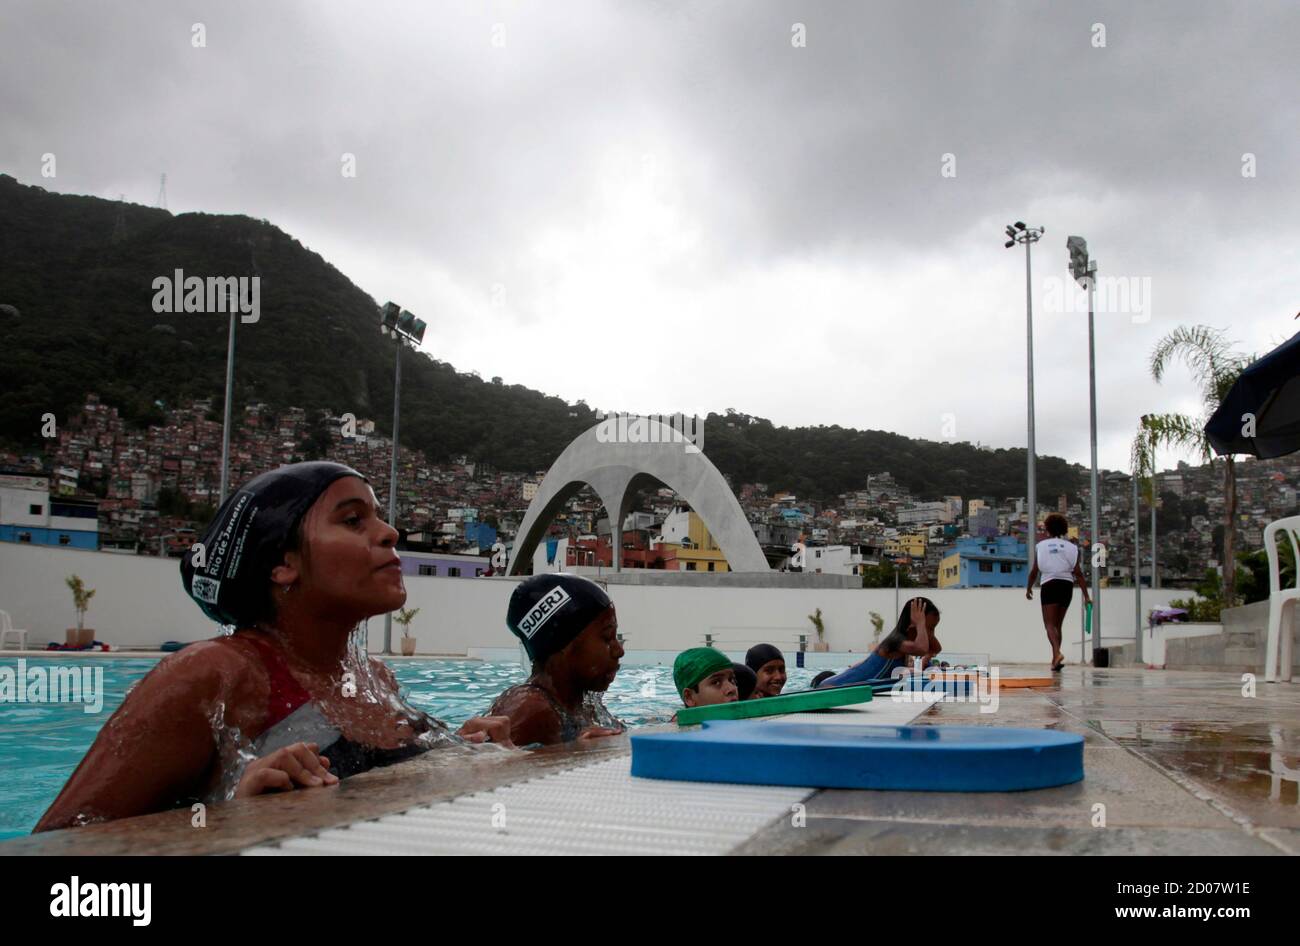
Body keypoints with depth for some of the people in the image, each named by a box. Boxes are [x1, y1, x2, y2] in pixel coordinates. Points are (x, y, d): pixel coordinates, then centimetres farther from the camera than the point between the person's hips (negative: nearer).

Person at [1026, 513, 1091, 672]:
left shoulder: (1040, 546, 3)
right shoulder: (1071, 547, 6)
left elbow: (1034, 571, 3)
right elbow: (1078, 573, 1)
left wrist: (1029, 588, 19)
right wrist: (1086, 596, 3)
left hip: (1049, 585, -3)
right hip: (1067, 585, 3)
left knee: (1050, 624, -8)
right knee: (1057, 624, 15)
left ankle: (1057, 653, -33)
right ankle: (1055, 661, 19)